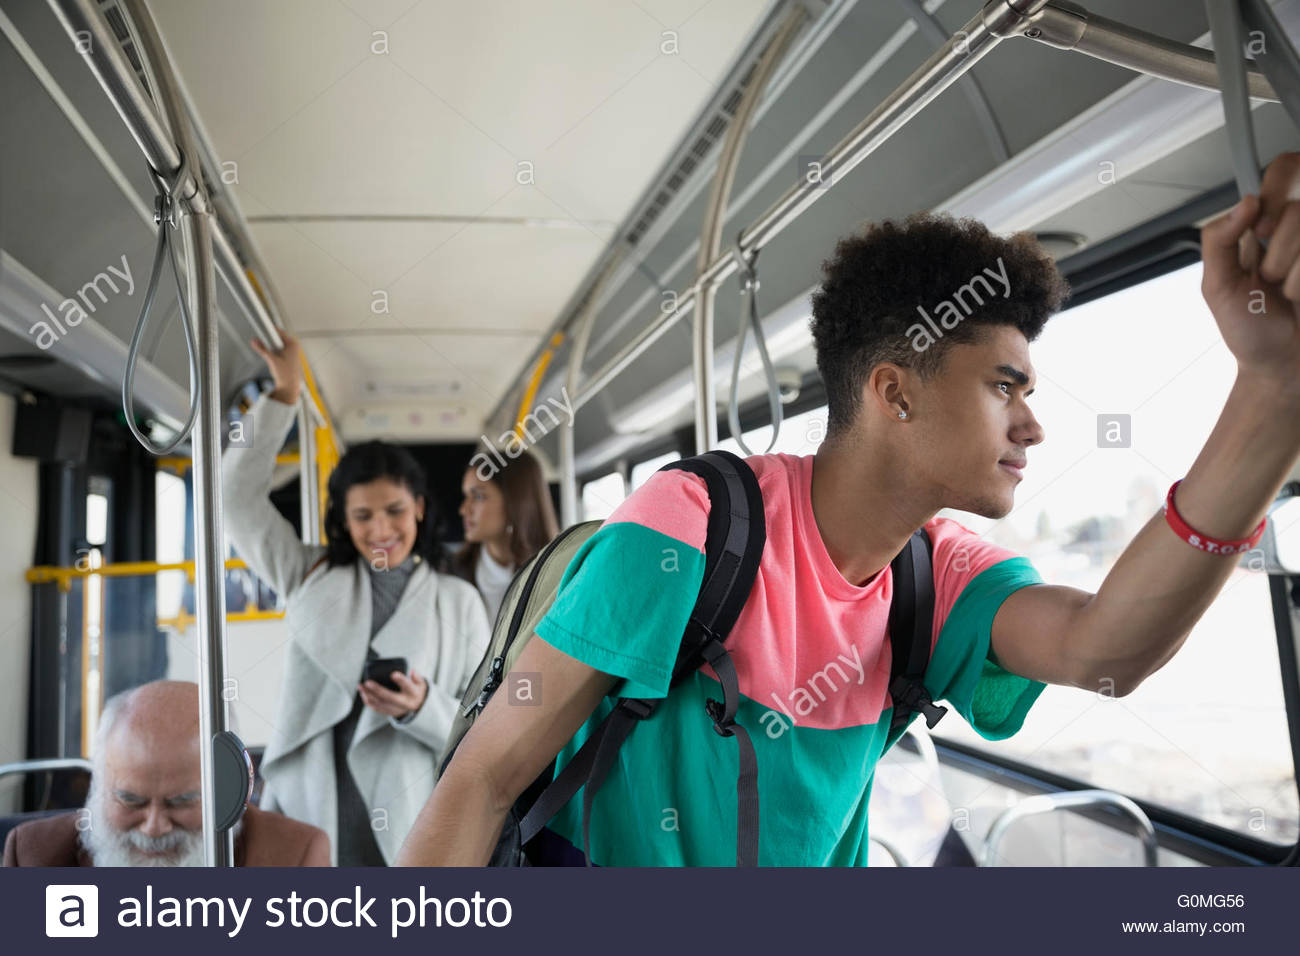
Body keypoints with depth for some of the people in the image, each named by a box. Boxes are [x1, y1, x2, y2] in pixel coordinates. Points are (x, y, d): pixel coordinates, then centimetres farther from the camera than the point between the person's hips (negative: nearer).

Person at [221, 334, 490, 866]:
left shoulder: (458, 602, 3)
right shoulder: (312, 579, 11)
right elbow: (239, 497, 7)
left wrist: (423, 707, -18)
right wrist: (284, 394, 2)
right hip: (304, 822, 2)